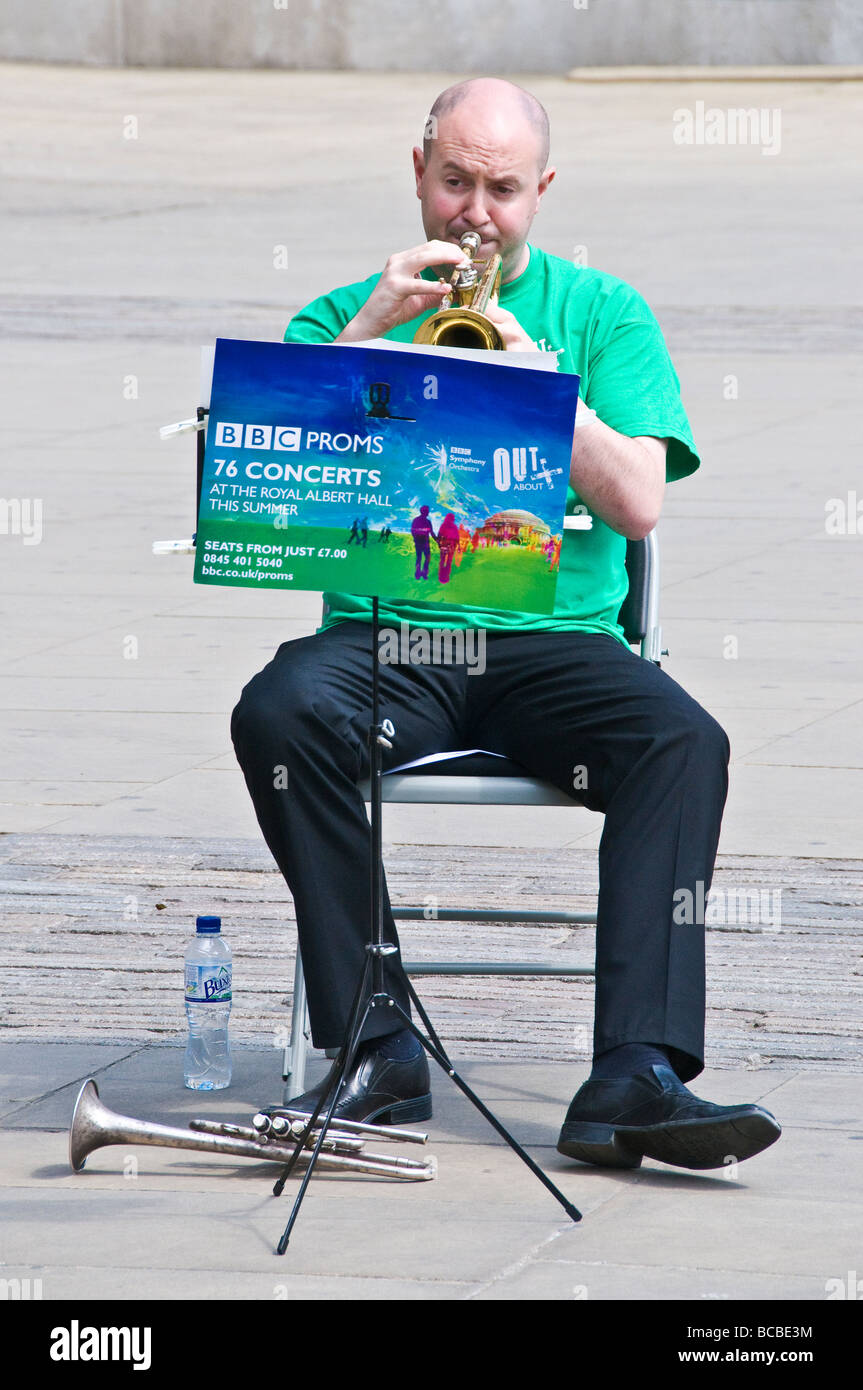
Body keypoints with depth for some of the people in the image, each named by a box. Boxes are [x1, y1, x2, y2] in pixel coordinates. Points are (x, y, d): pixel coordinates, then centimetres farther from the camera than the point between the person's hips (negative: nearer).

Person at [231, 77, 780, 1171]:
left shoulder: (603, 315, 13)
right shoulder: (347, 315, 15)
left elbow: (637, 505, 0)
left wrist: (538, 378, -11)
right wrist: (372, 326, -8)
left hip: (554, 638, 0)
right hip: (386, 631, 0)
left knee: (683, 741, -30)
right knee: (278, 712, -32)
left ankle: (634, 1078, -38)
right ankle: (377, 1051, -27)